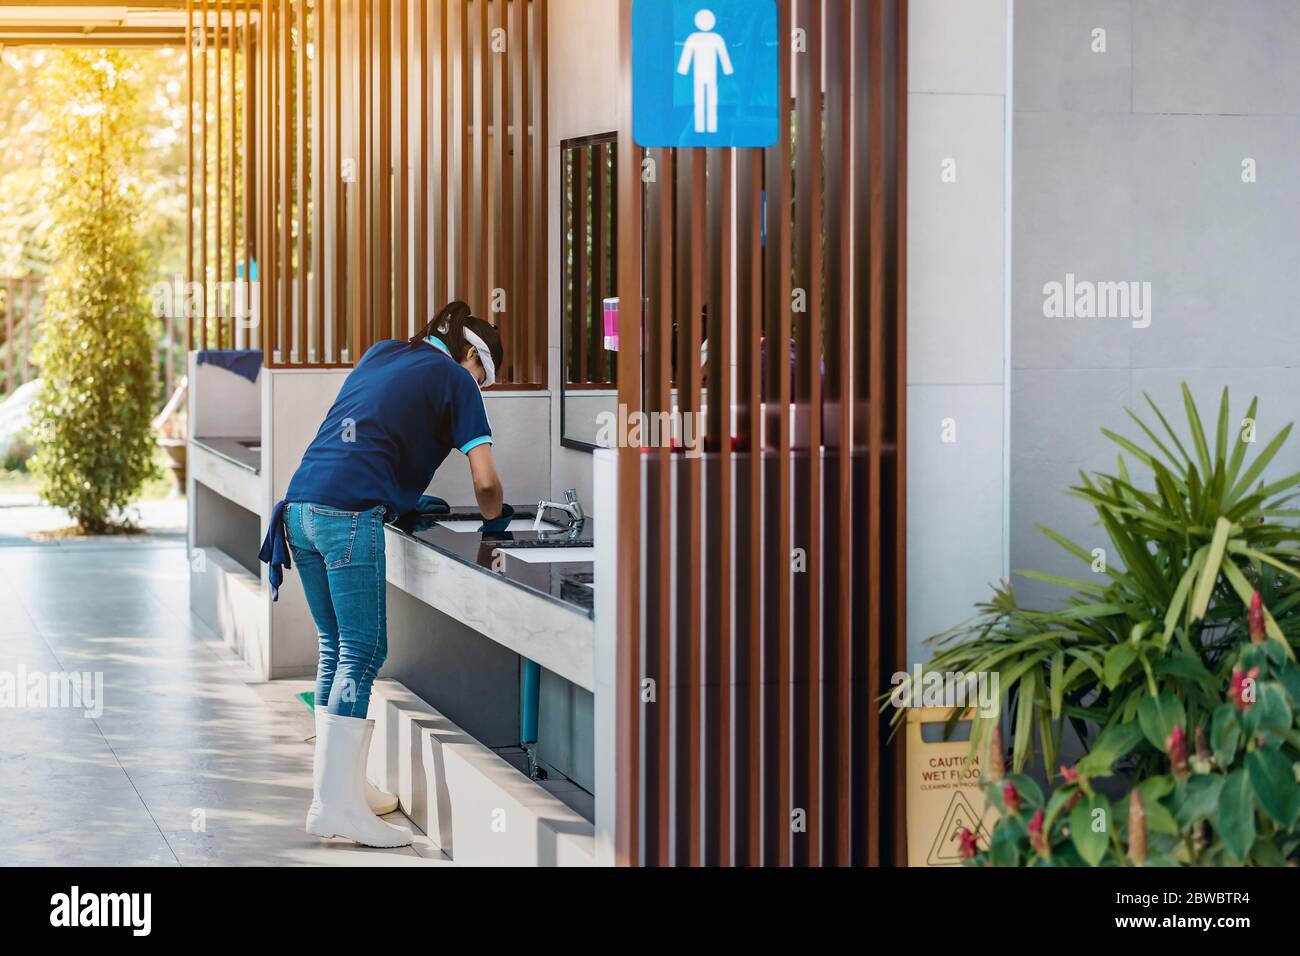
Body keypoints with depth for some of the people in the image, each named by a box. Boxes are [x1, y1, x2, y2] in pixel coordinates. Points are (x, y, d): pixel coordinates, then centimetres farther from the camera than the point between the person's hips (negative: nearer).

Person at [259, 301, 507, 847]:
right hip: (349, 514, -8)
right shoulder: (455, 379, 5)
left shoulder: (381, 353, 25)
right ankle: (335, 805, -10)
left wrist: (405, 503, 30)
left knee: (336, 648, 16)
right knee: (363, 653, -5)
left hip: (300, 502, 8)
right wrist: (494, 517, 19)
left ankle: (340, 785, 21)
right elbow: (485, 480, -1)